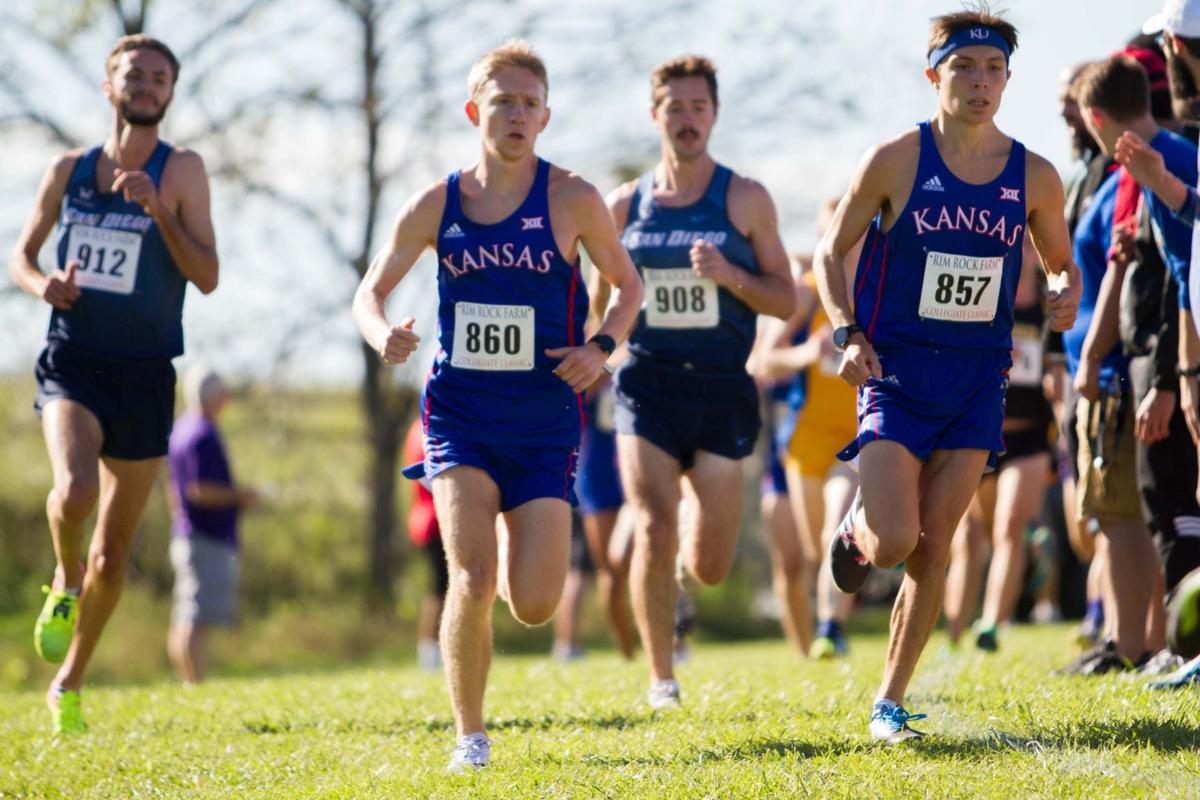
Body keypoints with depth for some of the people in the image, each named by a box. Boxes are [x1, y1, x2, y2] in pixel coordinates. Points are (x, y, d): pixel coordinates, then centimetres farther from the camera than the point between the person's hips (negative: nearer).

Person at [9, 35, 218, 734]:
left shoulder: (181, 171, -2)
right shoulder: (69, 170, 7)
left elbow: (207, 277, -9)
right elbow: (23, 254, 18)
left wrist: (158, 210, -21)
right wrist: (41, 283, -4)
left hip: (144, 377, 0)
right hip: (72, 363, 0)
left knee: (113, 553, 7)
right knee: (74, 491, -30)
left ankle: (70, 683, 26)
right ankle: (66, 586, 2)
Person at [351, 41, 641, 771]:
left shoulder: (572, 199, -4)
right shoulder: (437, 205, 0)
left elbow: (628, 285, 8)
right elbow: (372, 290, 10)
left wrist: (601, 347, -11)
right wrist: (384, 335, -13)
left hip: (544, 421, 0)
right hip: (459, 416, 0)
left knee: (534, 606, -5)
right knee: (472, 579, -18)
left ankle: (517, 552, 34)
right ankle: (470, 737, 0)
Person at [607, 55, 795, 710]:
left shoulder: (745, 200, 2)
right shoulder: (625, 205, 7)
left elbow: (786, 300, 2)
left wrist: (729, 274, -15)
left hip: (722, 386, 0)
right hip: (647, 382, 0)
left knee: (709, 567, 1)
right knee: (654, 529, -18)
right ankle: (661, 677, -5)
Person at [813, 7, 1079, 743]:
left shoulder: (1034, 177, 2)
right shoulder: (898, 160, -6)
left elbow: (1061, 262, 16)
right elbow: (831, 252, 3)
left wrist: (1065, 293, -8)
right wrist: (848, 334, -11)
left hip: (978, 382, 3)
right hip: (897, 373, -3)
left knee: (932, 550, 1)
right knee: (893, 542, -15)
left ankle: (891, 702, 12)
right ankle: (857, 527, 23)